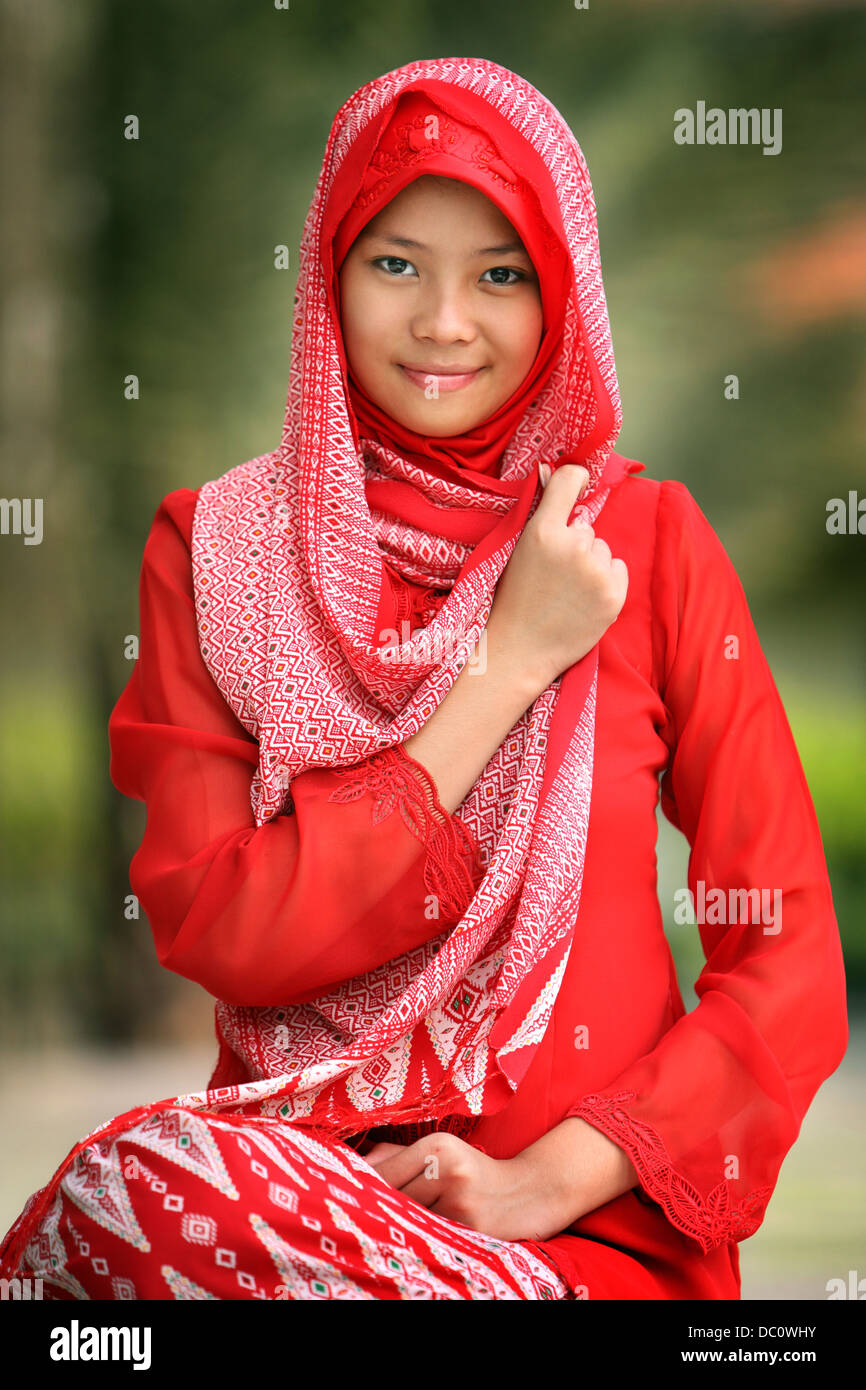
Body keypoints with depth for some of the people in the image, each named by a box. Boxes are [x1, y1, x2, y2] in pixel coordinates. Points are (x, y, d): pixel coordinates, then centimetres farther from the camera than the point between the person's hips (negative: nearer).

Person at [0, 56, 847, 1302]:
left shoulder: (647, 542, 4)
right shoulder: (215, 548, 6)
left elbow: (790, 966, 2)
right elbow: (214, 930, -6)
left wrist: (551, 1179, -13)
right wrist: (508, 662, -8)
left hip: (595, 1224, -3)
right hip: (297, 1154, 3)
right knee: (144, 1177, -34)